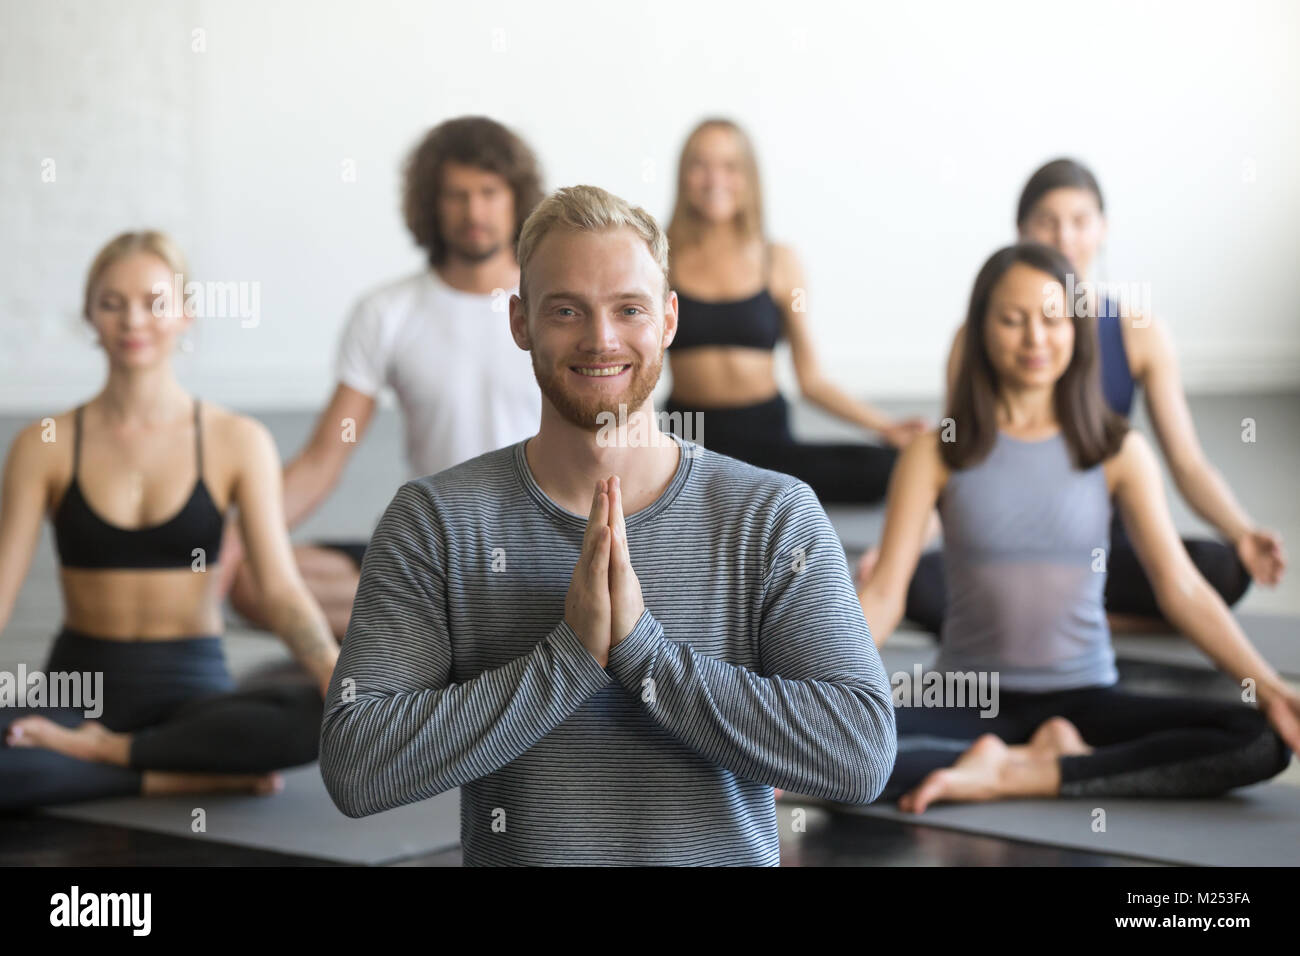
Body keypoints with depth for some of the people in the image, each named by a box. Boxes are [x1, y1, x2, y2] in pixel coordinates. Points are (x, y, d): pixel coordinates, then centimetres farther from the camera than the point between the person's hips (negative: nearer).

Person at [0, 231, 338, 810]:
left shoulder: (237, 442, 1)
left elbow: (281, 588, -7)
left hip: (193, 688, 1)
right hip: (80, 684, 0)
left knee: (319, 719, -34)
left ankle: (104, 750, -16)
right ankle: (191, 776, -19)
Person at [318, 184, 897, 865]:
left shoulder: (776, 517, -6)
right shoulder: (432, 522, -6)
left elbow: (864, 756, -16)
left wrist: (642, 648, -23)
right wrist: (569, 656, -22)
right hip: (512, 850, 0)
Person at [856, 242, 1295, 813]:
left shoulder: (1119, 452, 4)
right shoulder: (938, 453, 1)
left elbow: (1182, 589, -2)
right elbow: (884, 594, -5)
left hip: (1085, 697, 2)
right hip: (969, 702, -2)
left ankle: (1015, 775, -17)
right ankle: (1061, 757, -16)